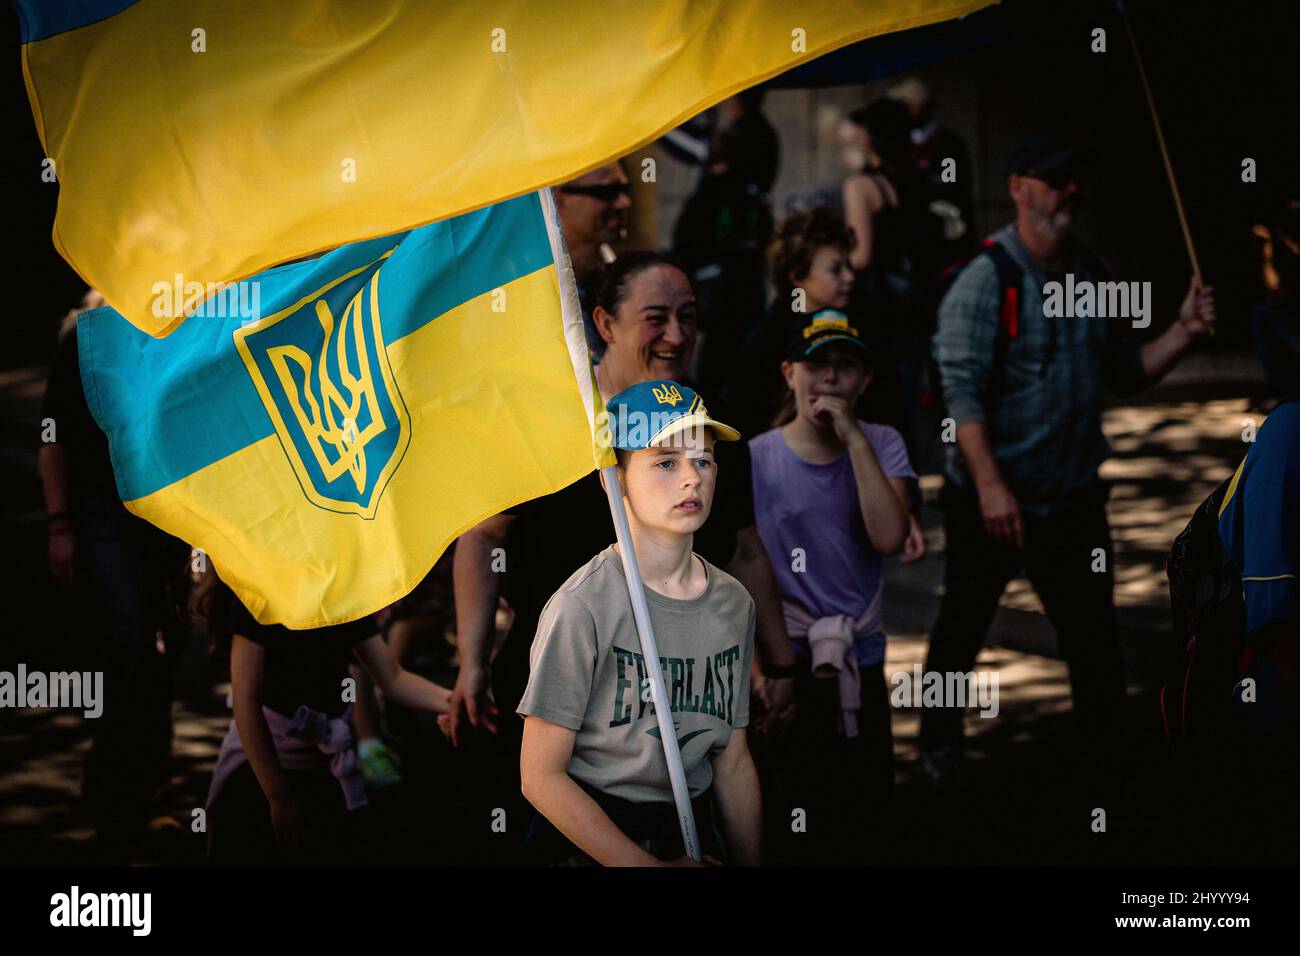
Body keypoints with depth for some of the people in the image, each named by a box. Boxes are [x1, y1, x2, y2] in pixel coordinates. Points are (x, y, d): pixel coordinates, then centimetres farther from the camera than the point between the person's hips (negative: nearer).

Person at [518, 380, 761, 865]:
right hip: (590, 839, -4)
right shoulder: (582, 607, -13)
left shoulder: (733, 603, 6)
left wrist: (749, 860, 6)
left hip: (694, 830, 4)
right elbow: (541, 776, -13)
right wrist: (650, 866, -15)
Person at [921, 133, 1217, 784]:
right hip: (989, 502, -4)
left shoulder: (1092, 276, 6)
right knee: (962, 631, 10)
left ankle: (1109, 756, 17)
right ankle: (940, 750, 28)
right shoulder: (985, 281, -13)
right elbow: (962, 391, -19)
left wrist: (1184, 331, -2)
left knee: (1096, 642, 5)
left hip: (1073, 501, 5)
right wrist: (990, 485, -27)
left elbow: (1123, 374, 13)